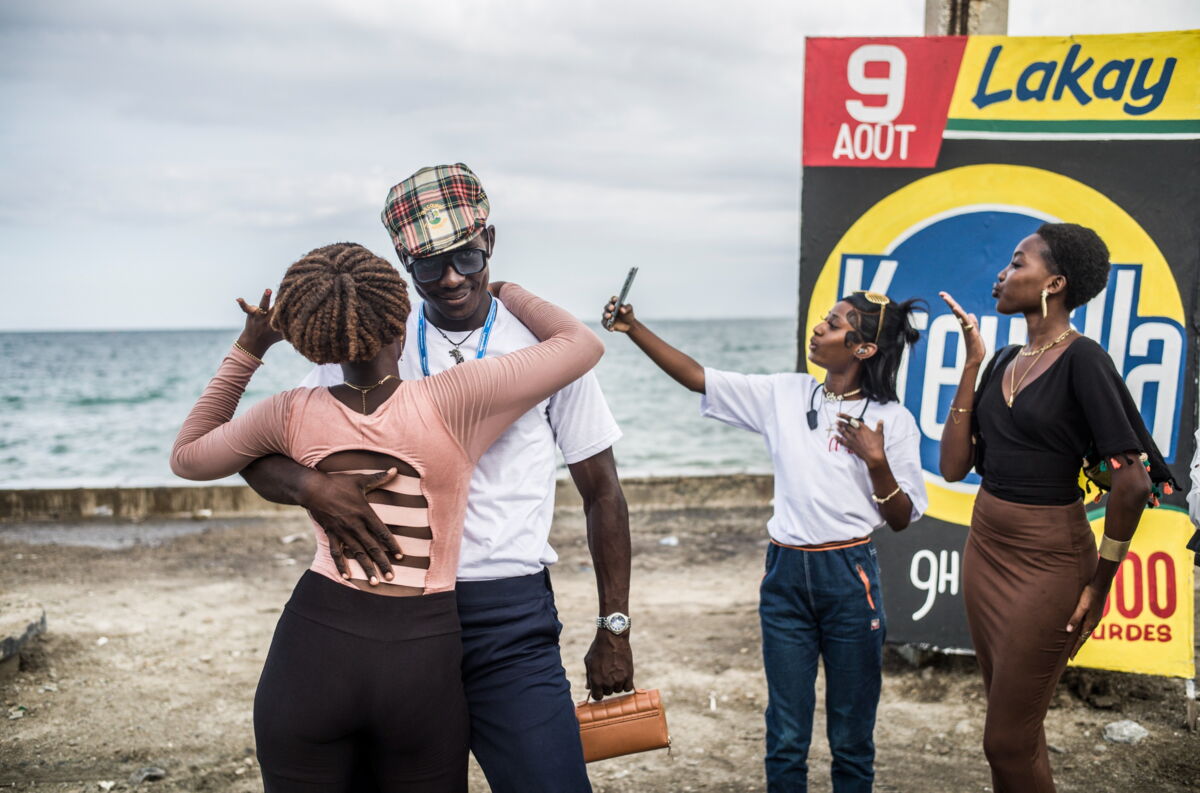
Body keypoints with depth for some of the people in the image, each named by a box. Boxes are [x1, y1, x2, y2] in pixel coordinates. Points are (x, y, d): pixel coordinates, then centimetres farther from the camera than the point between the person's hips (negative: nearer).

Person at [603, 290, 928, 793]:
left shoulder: (892, 420, -4)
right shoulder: (783, 394, 3)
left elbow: (901, 519, -1)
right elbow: (697, 378, 1)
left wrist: (877, 461, -17)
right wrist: (633, 329, -5)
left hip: (850, 577, -2)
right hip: (786, 574, 2)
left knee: (852, 738, 9)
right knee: (785, 738, 9)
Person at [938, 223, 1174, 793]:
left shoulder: (1081, 359, -15)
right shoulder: (1004, 361, 8)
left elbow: (1132, 481, -20)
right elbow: (954, 467, 0)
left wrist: (1099, 585, -11)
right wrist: (971, 365, -3)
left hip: (1045, 562, -7)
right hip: (984, 548, 7)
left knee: (1008, 741, 1)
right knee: (1013, 724, 18)